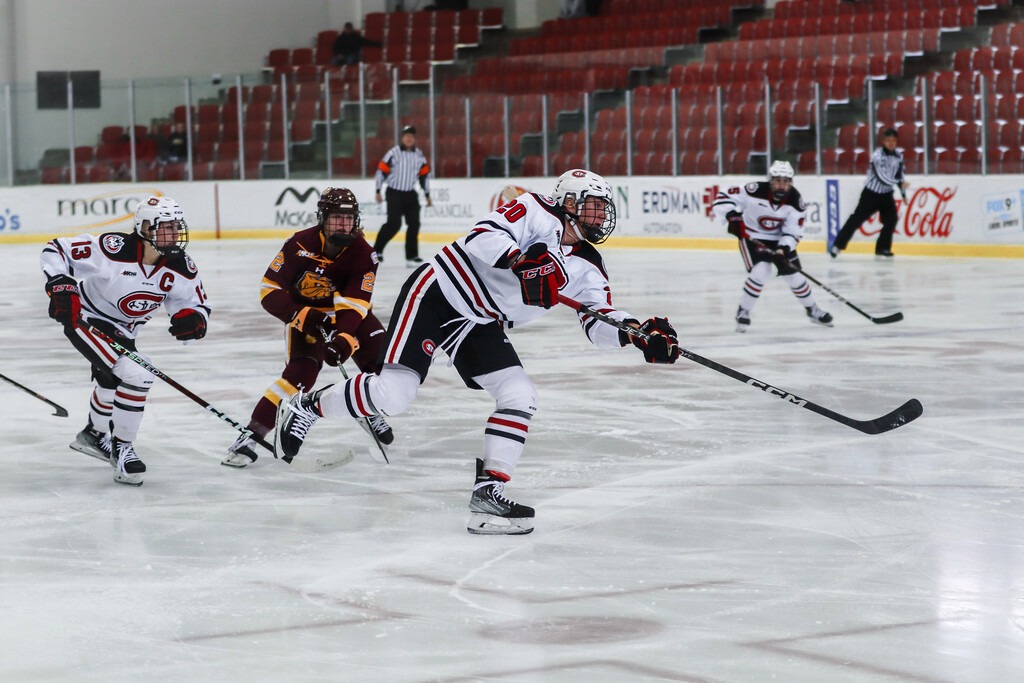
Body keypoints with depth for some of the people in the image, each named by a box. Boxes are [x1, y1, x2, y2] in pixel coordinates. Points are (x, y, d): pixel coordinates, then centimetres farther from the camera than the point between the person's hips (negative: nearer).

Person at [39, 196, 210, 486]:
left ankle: (94, 435, 58)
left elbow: (198, 305, -9)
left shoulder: (181, 268, -17)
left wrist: (194, 320, -31)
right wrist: (60, 286, -35)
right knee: (136, 376, -25)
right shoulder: (113, 249, -32)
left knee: (113, 380, 30)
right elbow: (55, 250, -24)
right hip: (84, 319, -8)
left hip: (122, 332, 8)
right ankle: (121, 450, -9)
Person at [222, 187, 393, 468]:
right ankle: (250, 436, -22)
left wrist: (344, 339, -41)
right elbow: (270, 291, -21)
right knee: (301, 372, -25)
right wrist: (302, 316, -33)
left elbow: (354, 304, -24)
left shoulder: (363, 254, -17)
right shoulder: (300, 245, -23)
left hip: (346, 314, 3)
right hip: (306, 315, -3)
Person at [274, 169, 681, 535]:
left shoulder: (586, 269, 7)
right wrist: (522, 261, -41)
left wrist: (638, 333, -18)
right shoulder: (537, 212, -12)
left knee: (520, 398, -9)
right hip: (436, 293, -8)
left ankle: (487, 495, -8)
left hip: (480, 327, 8)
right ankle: (306, 407, 6)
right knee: (392, 394, -16)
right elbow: (483, 237, -25)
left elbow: (599, 324, 0)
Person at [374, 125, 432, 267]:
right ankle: (377, 249, -1)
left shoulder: (419, 155, 4)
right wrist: (378, 192, -9)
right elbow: (381, 170, -9)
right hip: (394, 193, -5)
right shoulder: (394, 153, -11)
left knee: (414, 223, 0)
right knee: (394, 223, -14)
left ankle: (412, 255, 5)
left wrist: (427, 195, 14)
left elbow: (425, 174, 13)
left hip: (410, 194, 5)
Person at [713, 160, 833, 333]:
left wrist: (783, 250, -31)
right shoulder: (755, 191, -28)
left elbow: (793, 232, -15)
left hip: (780, 240, 3)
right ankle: (743, 312, -5)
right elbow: (723, 198, -24)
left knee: (794, 274, 3)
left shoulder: (795, 201, -18)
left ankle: (813, 310, 28)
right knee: (760, 272, -24)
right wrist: (733, 217, -39)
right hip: (752, 238, -3)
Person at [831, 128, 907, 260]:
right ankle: (837, 245, -2)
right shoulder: (878, 156, -22)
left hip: (886, 194, 6)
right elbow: (882, 177, -30)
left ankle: (882, 249, 5)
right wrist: (900, 183, -34)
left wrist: (903, 194, 7)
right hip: (871, 193, -6)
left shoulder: (898, 156, 0)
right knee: (857, 218, -7)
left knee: (891, 219, -6)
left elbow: (899, 176, 10)